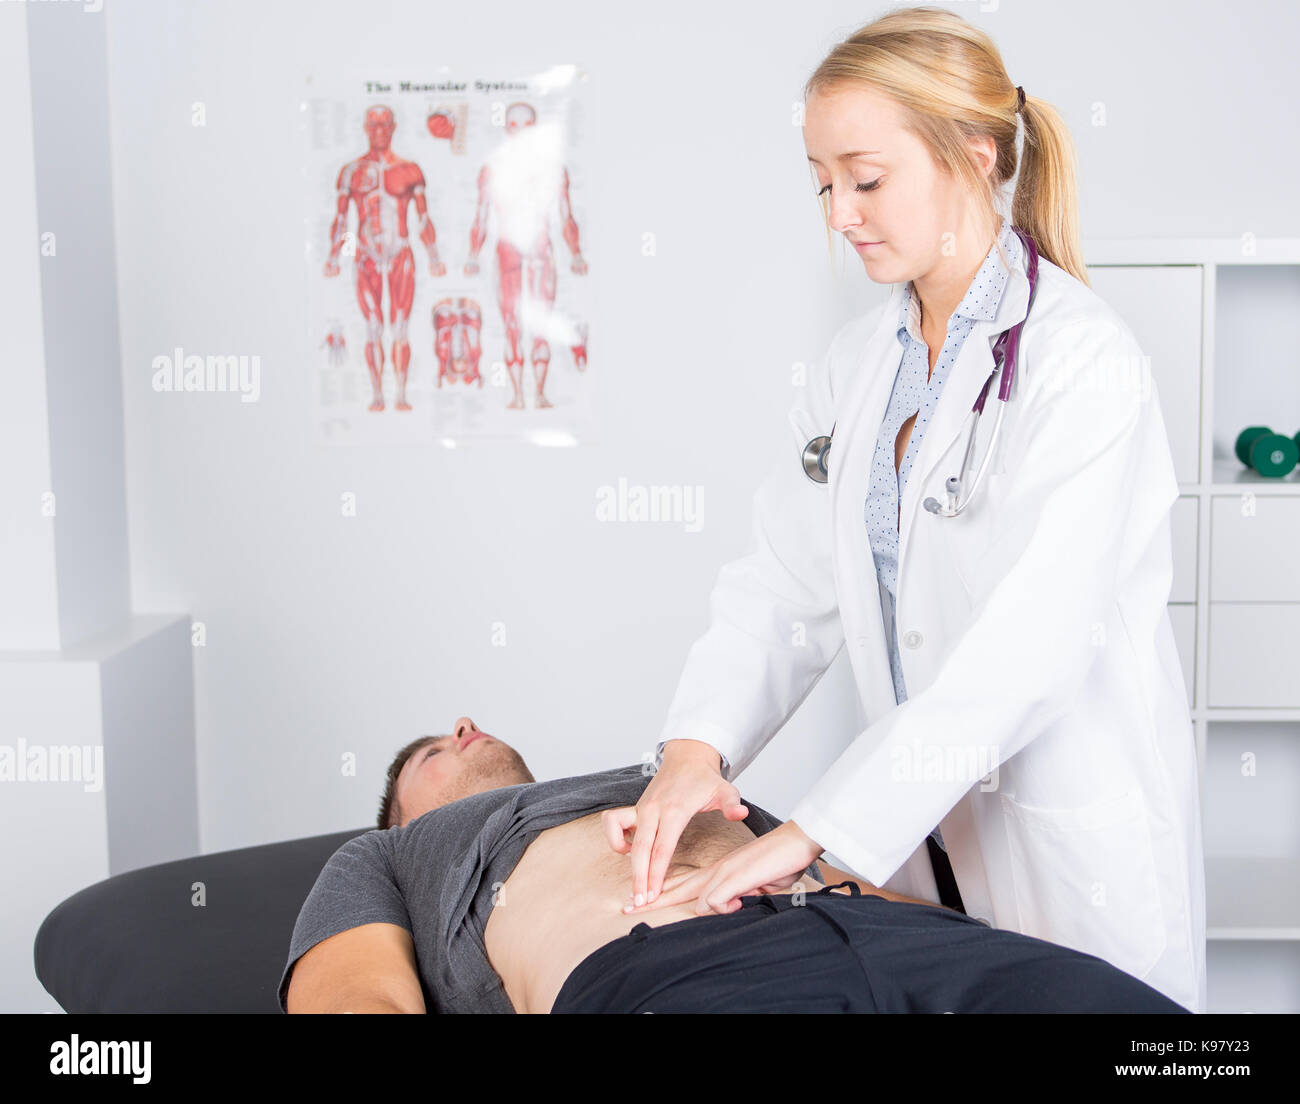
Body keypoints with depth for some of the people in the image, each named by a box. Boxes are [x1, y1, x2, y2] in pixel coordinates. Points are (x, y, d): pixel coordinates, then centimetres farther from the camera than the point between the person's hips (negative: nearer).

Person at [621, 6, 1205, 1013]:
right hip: (920, 832, 6)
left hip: (1073, 847, -5)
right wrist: (698, 744, -14)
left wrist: (816, 830, -27)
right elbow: (785, 581, 3)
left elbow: (1023, 646, -25)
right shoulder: (856, 364, 6)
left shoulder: (1085, 363, -17)